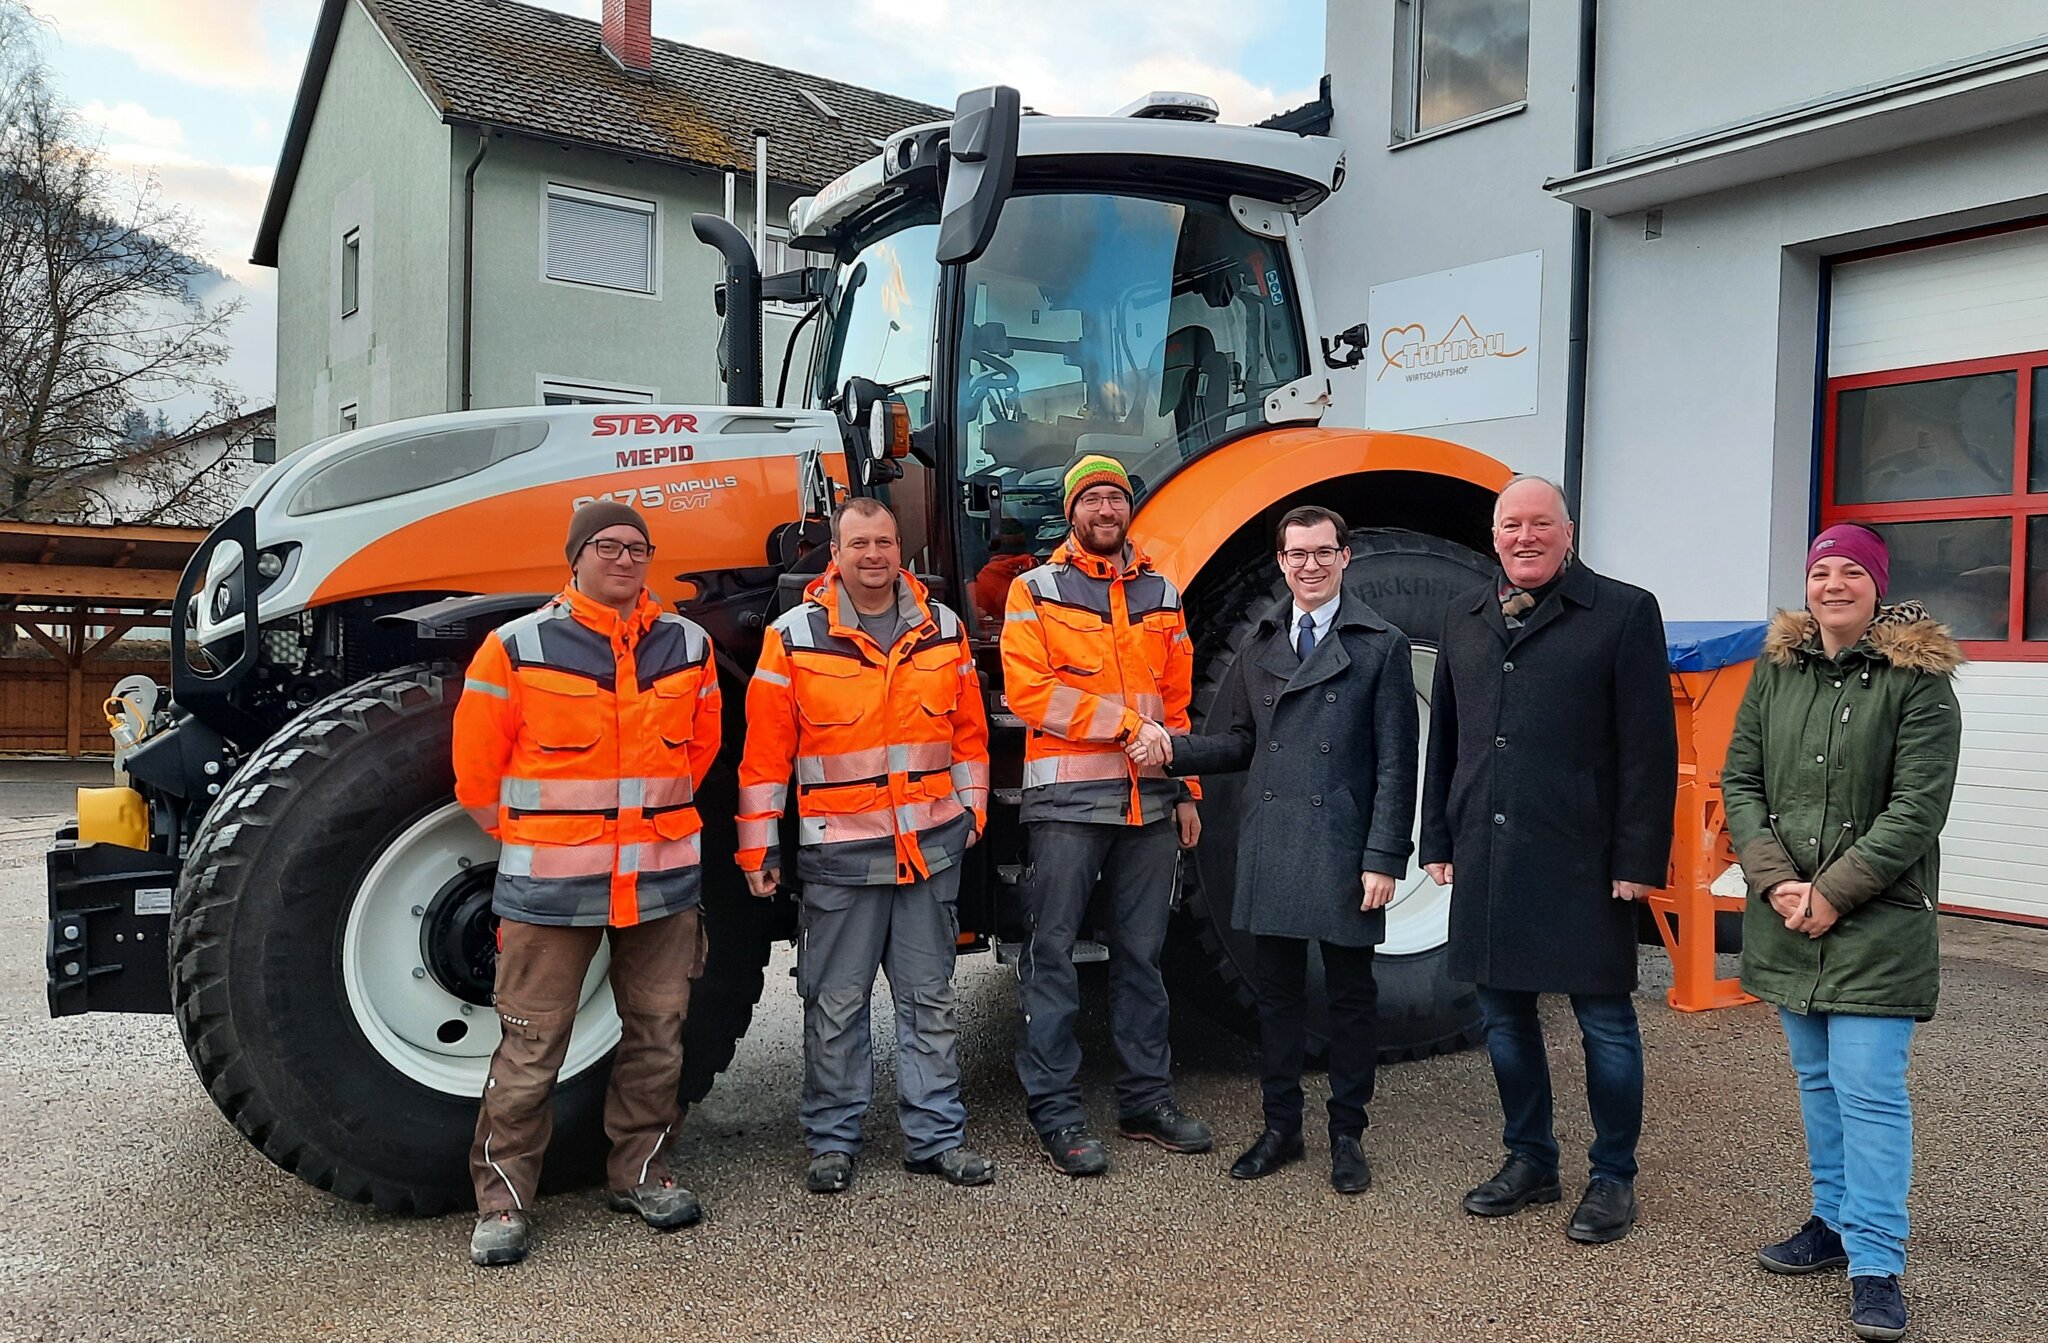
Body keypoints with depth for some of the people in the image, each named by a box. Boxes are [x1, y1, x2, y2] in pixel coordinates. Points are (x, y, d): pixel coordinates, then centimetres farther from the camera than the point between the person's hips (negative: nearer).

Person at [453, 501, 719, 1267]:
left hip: (662, 879, 4)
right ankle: (503, 1198, 18)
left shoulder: (688, 646, 4)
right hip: (551, 885, -4)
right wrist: (517, 835, 7)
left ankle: (641, 1173, 30)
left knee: (657, 1033, 13)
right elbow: (476, 759, 1)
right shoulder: (520, 647, -7)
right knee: (531, 1046, 3)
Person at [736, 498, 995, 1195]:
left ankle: (937, 1136, 21)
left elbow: (968, 729, 15)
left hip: (931, 845, 3)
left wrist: (973, 807, 11)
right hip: (840, 850, -3)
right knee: (835, 1004, 6)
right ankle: (832, 1140, 20)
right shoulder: (794, 636, -3)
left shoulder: (943, 629, 7)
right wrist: (759, 846, -3)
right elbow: (765, 751, -2)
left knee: (929, 998, 11)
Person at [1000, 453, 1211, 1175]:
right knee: (1053, 955, -1)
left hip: (1149, 802, 4)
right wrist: (1127, 724, -14)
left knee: (1141, 952, 12)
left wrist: (1187, 790, 11)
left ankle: (1147, 1100, 23)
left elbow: (1178, 701, 17)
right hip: (1068, 798, -4)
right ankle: (1055, 1110, 8)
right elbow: (1028, 690, -10)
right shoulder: (1035, 591, 1)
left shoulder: (1161, 595, 15)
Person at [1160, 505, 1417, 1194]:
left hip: (1343, 852, -4)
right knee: (1276, 990, 12)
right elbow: (1236, 741, 12)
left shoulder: (1381, 645, -2)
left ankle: (1346, 1133, 22)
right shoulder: (1259, 644, 11)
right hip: (1270, 847, 4)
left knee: (1350, 994, 8)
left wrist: (1383, 858, -11)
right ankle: (1280, 1127, 25)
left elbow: (1395, 763, -5)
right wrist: (1170, 748, -6)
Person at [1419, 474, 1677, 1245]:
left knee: (1604, 1022, 5)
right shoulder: (1464, 618, 12)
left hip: (1582, 862, -5)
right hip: (1485, 858, 5)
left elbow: (1650, 749, -7)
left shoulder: (1624, 614, -3)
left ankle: (1613, 1177, 22)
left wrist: (1639, 859, -11)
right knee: (1504, 1015, 14)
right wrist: (1439, 840, 11)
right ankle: (1530, 1161, 30)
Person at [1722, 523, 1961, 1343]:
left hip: (1876, 924, -5)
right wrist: (1775, 881, -8)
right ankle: (1836, 1222, 30)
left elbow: (1917, 807, -13)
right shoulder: (1776, 669, 7)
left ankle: (1876, 1264, 5)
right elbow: (1739, 779, 4)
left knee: (1868, 1087, -6)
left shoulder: (1917, 679, -7)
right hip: (1786, 917, 5)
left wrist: (1833, 893, -16)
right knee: (1816, 1079, 15)